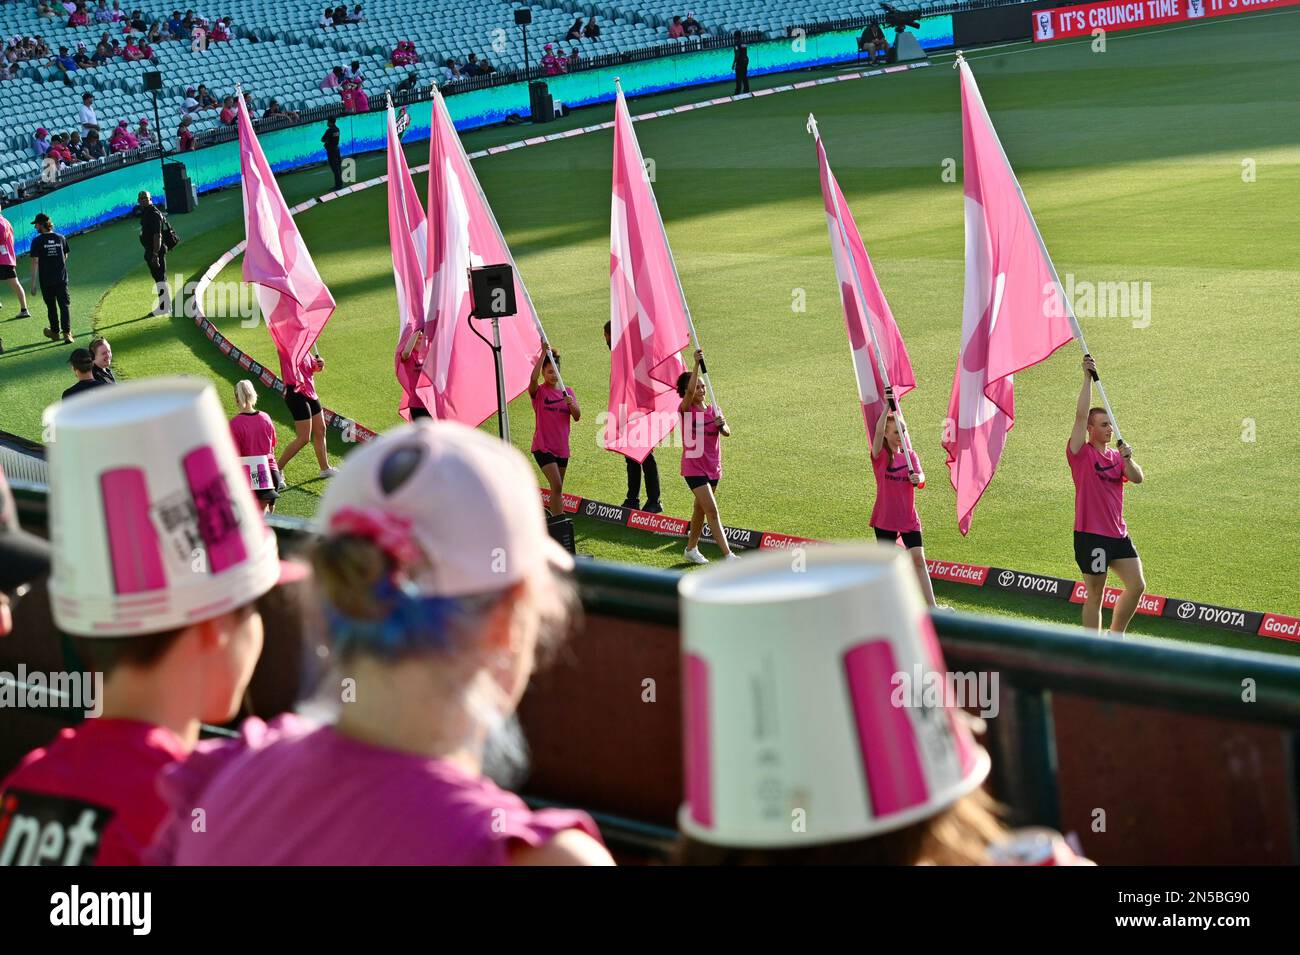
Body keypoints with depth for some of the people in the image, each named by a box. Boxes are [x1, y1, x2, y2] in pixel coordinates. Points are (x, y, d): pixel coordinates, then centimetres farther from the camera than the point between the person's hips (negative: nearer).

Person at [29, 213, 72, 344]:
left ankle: (55, 332, 25)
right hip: (61, 279, 2)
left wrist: (33, 284, -9)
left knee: (51, 307, 13)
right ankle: (67, 333, -11)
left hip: (46, 280, -2)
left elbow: (35, 262, -11)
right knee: (64, 305, 1)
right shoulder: (60, 238, 2)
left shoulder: (37, 241, -9)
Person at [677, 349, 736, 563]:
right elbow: (690, 390, -30)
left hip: (712, 467, 6)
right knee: (712, 510, -13)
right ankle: (728, 555, -17)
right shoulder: (686, 410, -10)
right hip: (694, 468, -6)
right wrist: (697, 364, -36)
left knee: (701, 509, 18)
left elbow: (727, 433, -8)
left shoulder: (713, 410, 6)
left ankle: (691, 549, 34)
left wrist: (721, 425, -30)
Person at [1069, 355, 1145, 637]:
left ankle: (1115, 637, 21)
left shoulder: (1116, 456, 12)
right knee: (1095, 596, 0)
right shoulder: (1081, 454, -6)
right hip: (1091, 535, -6)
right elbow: (1081, 415, -16)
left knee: (1137, 585, 5)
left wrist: (1127, 459, -18)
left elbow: (1137, 478, 1)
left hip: (1118, 534, 6)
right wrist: (1087, 378, -18)